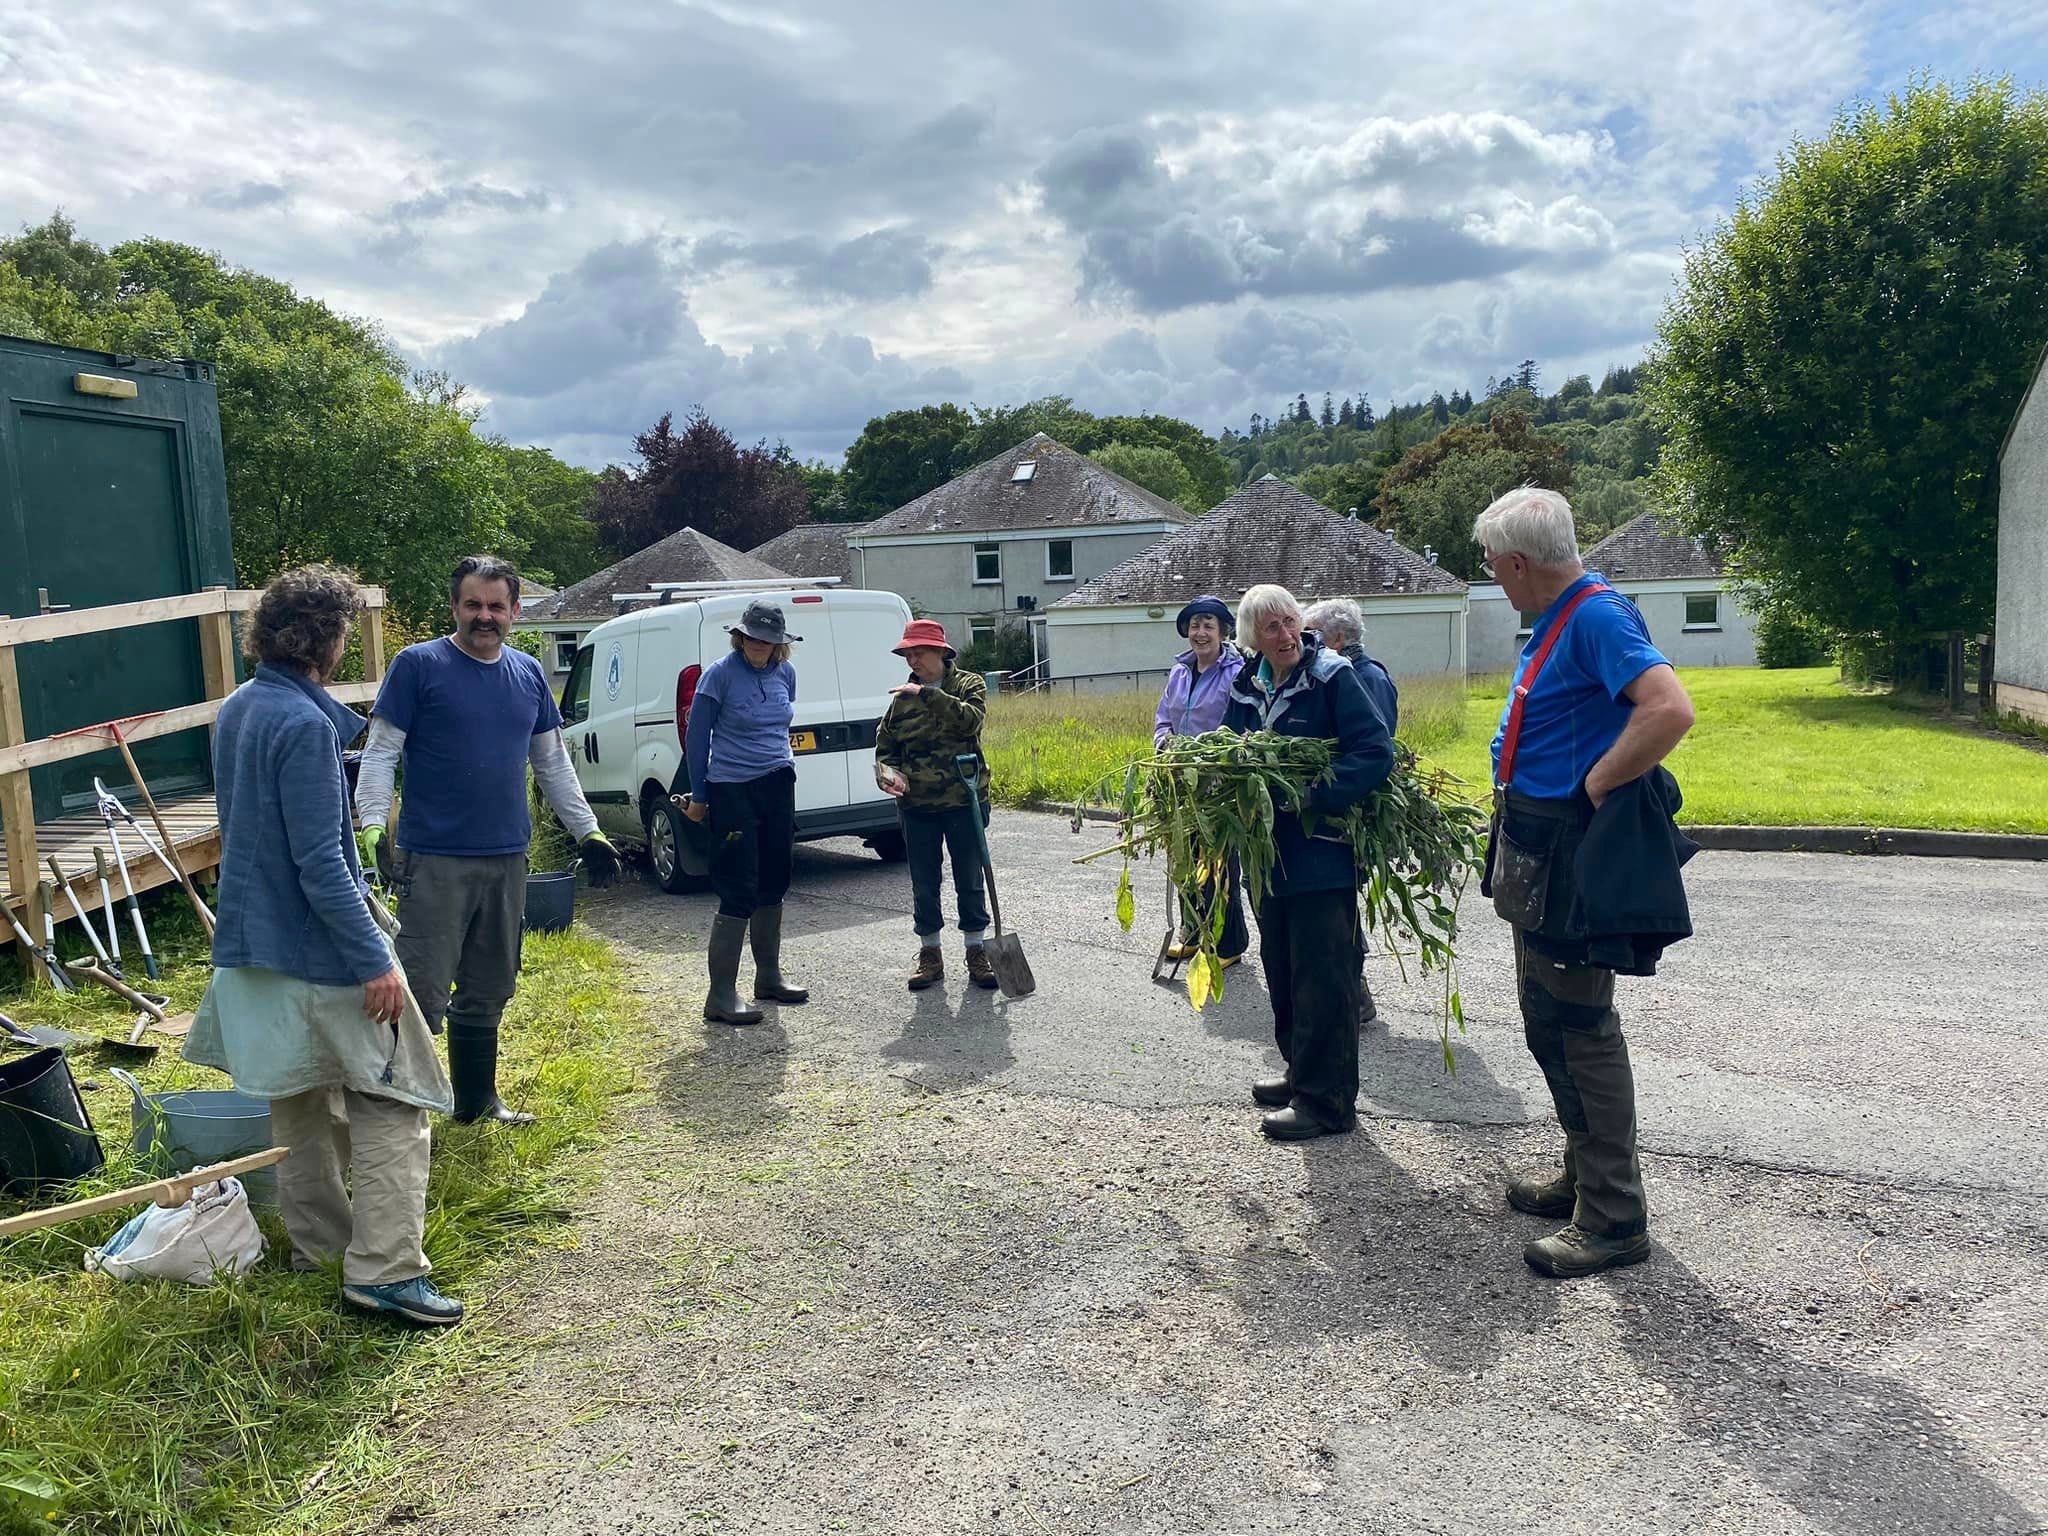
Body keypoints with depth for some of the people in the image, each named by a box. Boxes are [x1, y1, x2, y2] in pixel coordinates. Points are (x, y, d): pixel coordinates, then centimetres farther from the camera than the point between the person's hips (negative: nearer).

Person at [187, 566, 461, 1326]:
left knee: (301, 1094, 20)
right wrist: (375, 962, -23)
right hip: (319, 949, -10)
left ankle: (317, 1237, 32)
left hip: (255, 942, 10)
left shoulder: (237, 708, 8)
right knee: (392, 1100, -3)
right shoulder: (305, 725, -21)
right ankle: (384, 1269, -5)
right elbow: (320, 862, -24)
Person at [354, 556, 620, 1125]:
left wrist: (588, 832, 13)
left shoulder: (528, 673, 10)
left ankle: (477, 1100, 30)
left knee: (488, 993, 16)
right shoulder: (418, 665, -5)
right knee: (423, 993, -5)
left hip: (507, 860, 6)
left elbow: (553, 763, 17)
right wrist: (373, 825, -21)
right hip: (435, 860, -5)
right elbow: (379, 753, -8)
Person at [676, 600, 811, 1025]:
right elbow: (697, 736, -5)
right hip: (732, 791, -6)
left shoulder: (785, 673, 6)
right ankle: (721, 997, -4)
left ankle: (769, 977, 28)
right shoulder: (721, 674, -11)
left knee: (773, 885, 14)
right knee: (740, 892, -9)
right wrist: (698, 796, -1)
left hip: (778, 787, 6)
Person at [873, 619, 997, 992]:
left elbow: (969, 719, -21)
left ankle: (976, 952, 19)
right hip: (917, 806, 3)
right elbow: (884, 745, 13)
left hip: (964, 801, -2)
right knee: (923, 884, 8)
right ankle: (929, 954, 21)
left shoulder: (969, 685, 0)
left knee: (970, 880, 6)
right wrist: (887, 771, -8)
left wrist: (928, 694, -24)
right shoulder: (903, 698, 7)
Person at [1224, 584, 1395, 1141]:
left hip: (1322, 852, -7)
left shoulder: (1332, 676, -11)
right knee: (1282, 970, 17)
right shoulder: (1245, 688, 8)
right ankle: (1302, 1073, 32)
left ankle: (1327, 1101, 7)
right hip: (1270, 852, 7)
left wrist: (1313, 797, -26)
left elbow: (1376, 752, -18)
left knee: (1322, 978, -2)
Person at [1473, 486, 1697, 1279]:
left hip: (1576, 850, -11)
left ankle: (1614, 1219, 7)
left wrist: (1595, 786, -22)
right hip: (1539, 848, 11)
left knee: (1576, 1024, -4)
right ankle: (1585, 1176, 33)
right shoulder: (1554, 619, 12)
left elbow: (1670, 710, -32)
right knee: (1549, 1019, 19)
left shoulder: (1597, 616, -19)